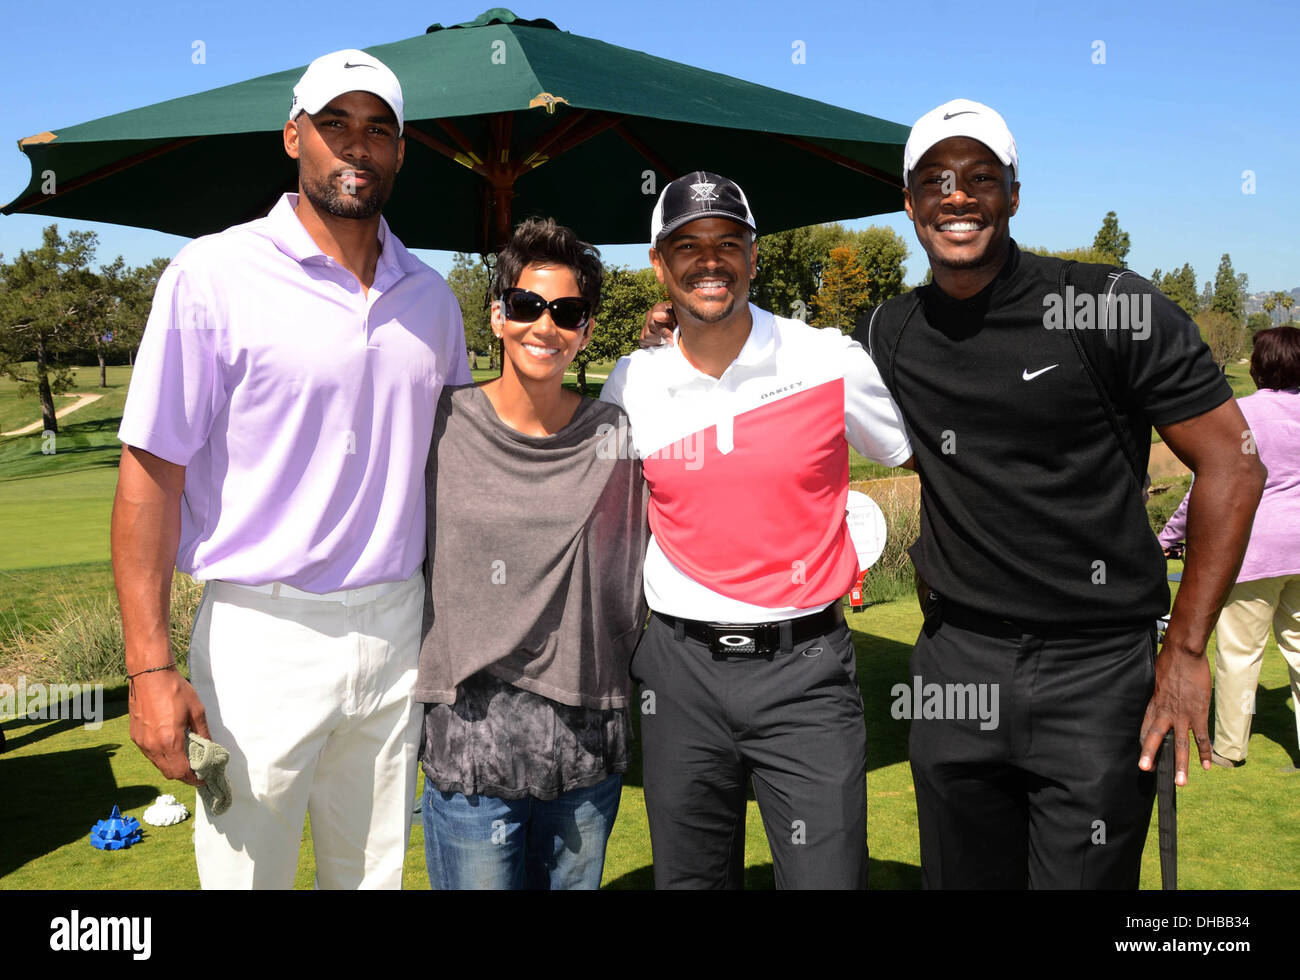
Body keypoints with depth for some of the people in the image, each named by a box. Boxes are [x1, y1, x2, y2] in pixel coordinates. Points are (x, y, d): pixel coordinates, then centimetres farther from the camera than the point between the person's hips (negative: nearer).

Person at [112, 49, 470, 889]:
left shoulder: (431, 297, 8)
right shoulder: (213, 276, -7)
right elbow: (152, 471, -10)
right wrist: (151, 667, -14)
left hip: (397, 631, 4)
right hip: (262, 637, -4)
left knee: (375, 873, 17)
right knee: (247, 871, 9)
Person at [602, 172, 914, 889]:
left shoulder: (831, 362, -5)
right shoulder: (631, 384, 2)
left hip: (806, 667, -2)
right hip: (680, 668, 3)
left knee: (828, 875, 0)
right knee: (687, 876, 15)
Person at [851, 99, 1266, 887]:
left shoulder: (1110, 309, -10)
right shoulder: (887, 336, 4)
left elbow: (1233, 466, -8)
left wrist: (1187, 648, -10)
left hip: (1097, 672, -4)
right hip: (956, 664, 4)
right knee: (960, 876, 17)